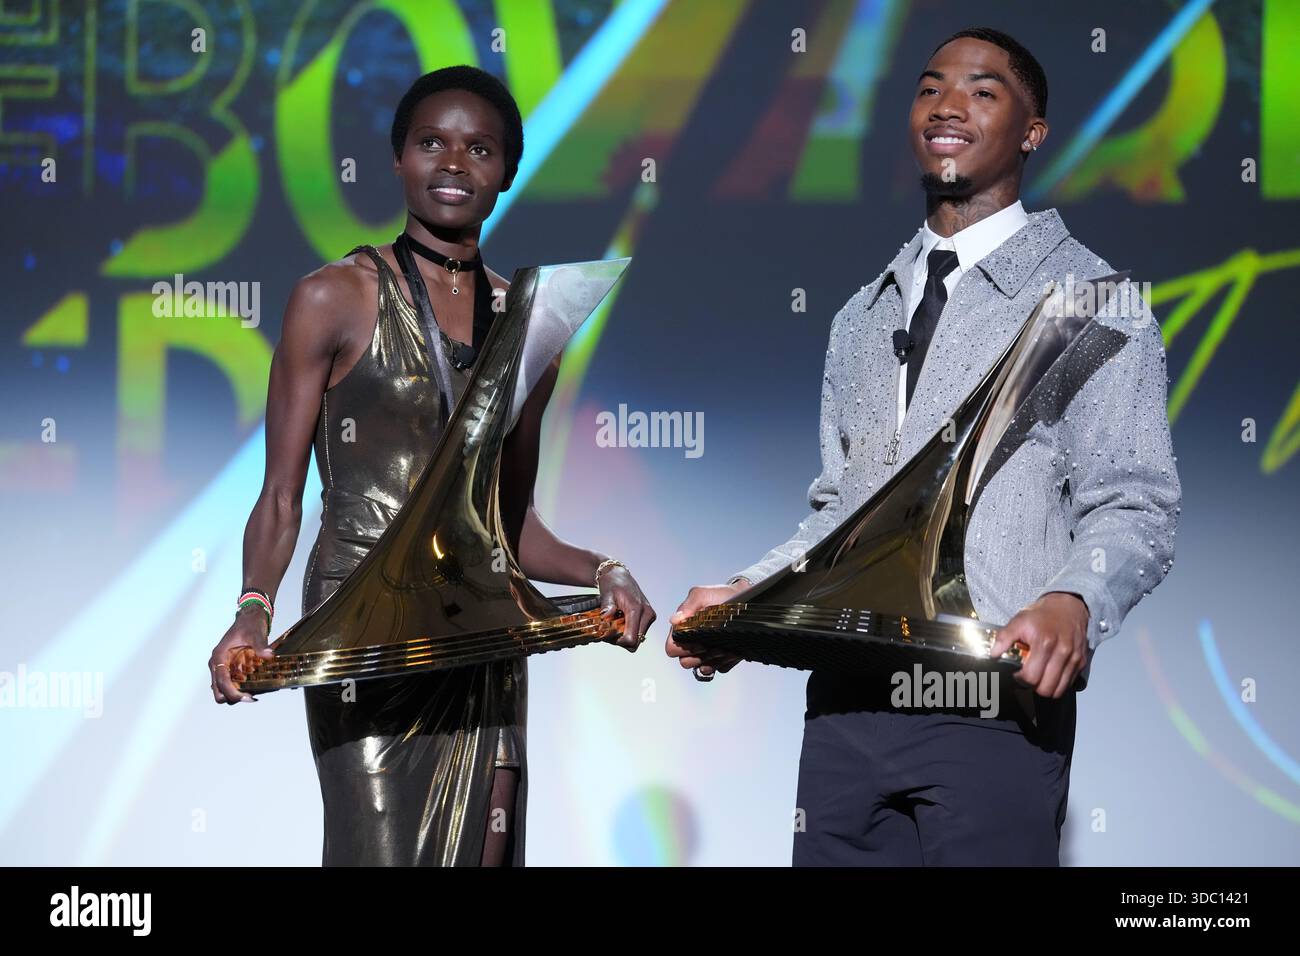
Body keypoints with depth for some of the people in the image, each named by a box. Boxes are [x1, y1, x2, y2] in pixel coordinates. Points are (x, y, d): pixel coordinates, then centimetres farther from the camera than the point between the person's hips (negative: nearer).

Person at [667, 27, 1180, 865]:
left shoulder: (1091, 299, 1)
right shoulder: (863, 318, 20)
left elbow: (1134, 506, -6)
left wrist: (1074, 604, -25)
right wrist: (744, 597, 8)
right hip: (846, 700, 5)